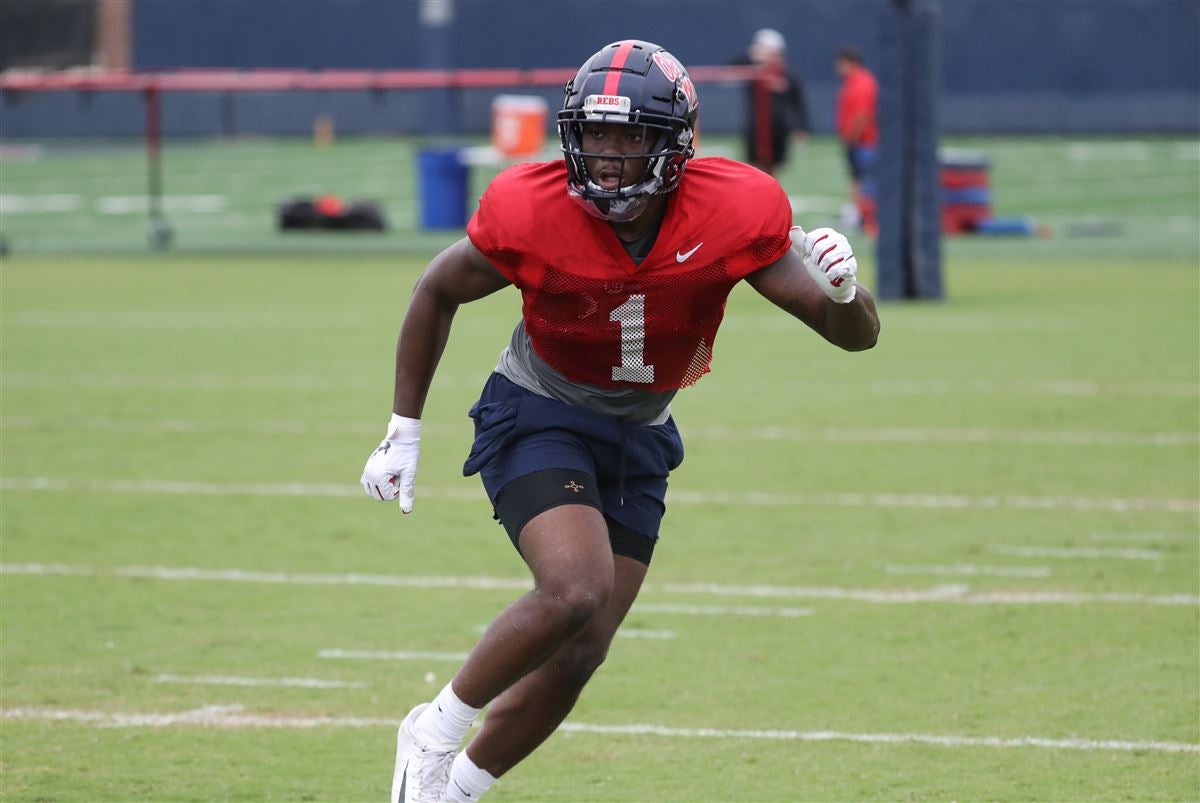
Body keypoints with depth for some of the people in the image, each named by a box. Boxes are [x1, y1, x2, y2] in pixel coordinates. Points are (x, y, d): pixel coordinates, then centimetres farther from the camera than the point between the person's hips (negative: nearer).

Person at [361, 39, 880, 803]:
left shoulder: (734, 213, -21)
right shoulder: (531, 211, -24)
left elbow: (855, 335, -15)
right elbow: (438, 293, -3)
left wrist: (842, 291, -39)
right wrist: (404, 433, 1)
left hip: (638, 440, 4)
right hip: (537, 417, -4)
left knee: (579, 654, 5)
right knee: (576, 591, -28)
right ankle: (436, 730, -6)